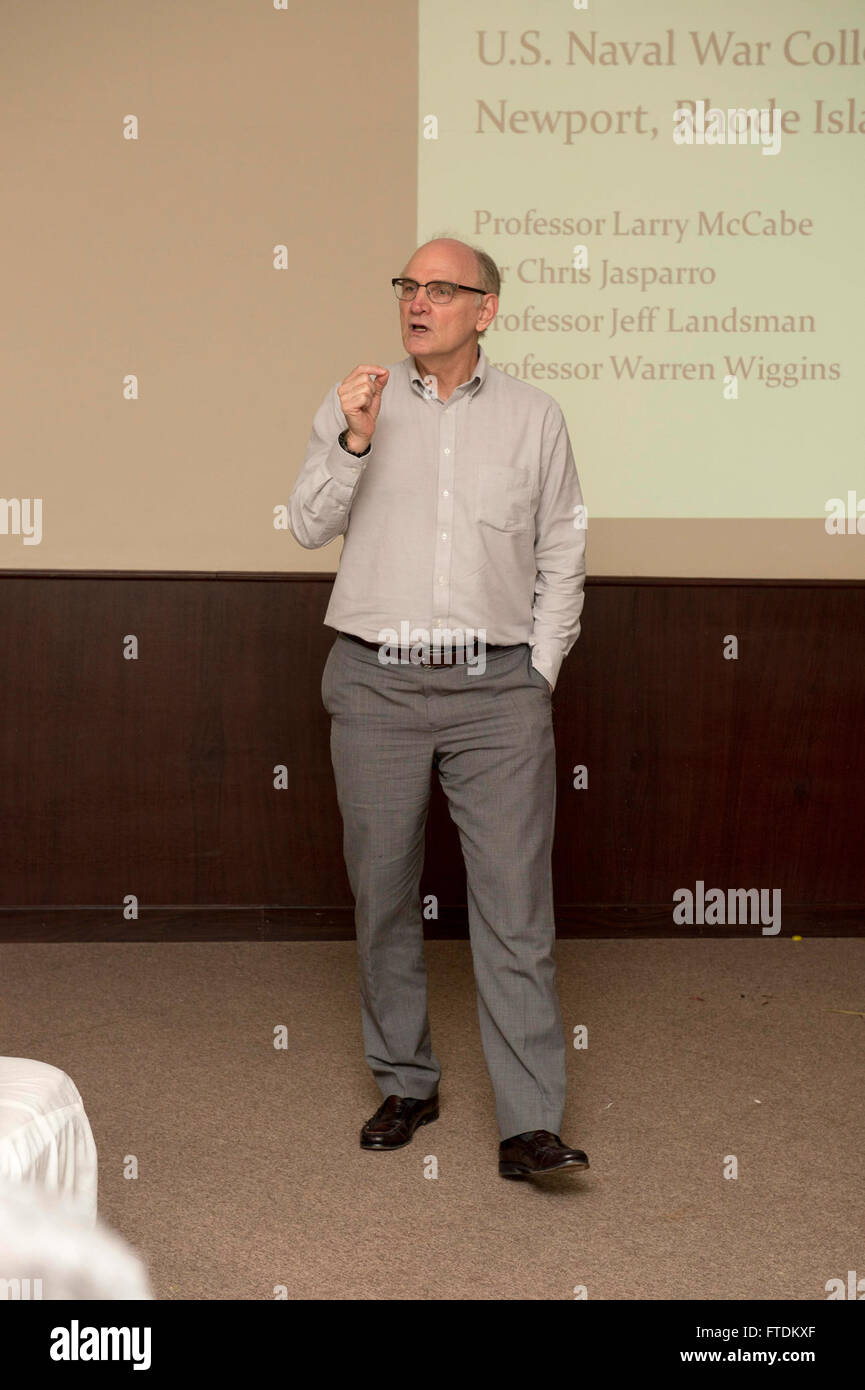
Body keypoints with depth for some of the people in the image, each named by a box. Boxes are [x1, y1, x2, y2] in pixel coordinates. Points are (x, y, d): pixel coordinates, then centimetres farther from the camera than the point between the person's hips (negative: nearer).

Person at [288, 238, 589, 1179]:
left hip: (498, 685, -1)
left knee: (515, 902, -6)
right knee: (382, 893, 7)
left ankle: (530, 1124, -2)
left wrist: (541, 671, 3)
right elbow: (308, 527, -1)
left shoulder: (533, 416, 8)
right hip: (376, 680, 1)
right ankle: (405, 1084, 24)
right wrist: (354, 441, -15)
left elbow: (562, 556, 11)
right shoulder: (352, 404, 8)